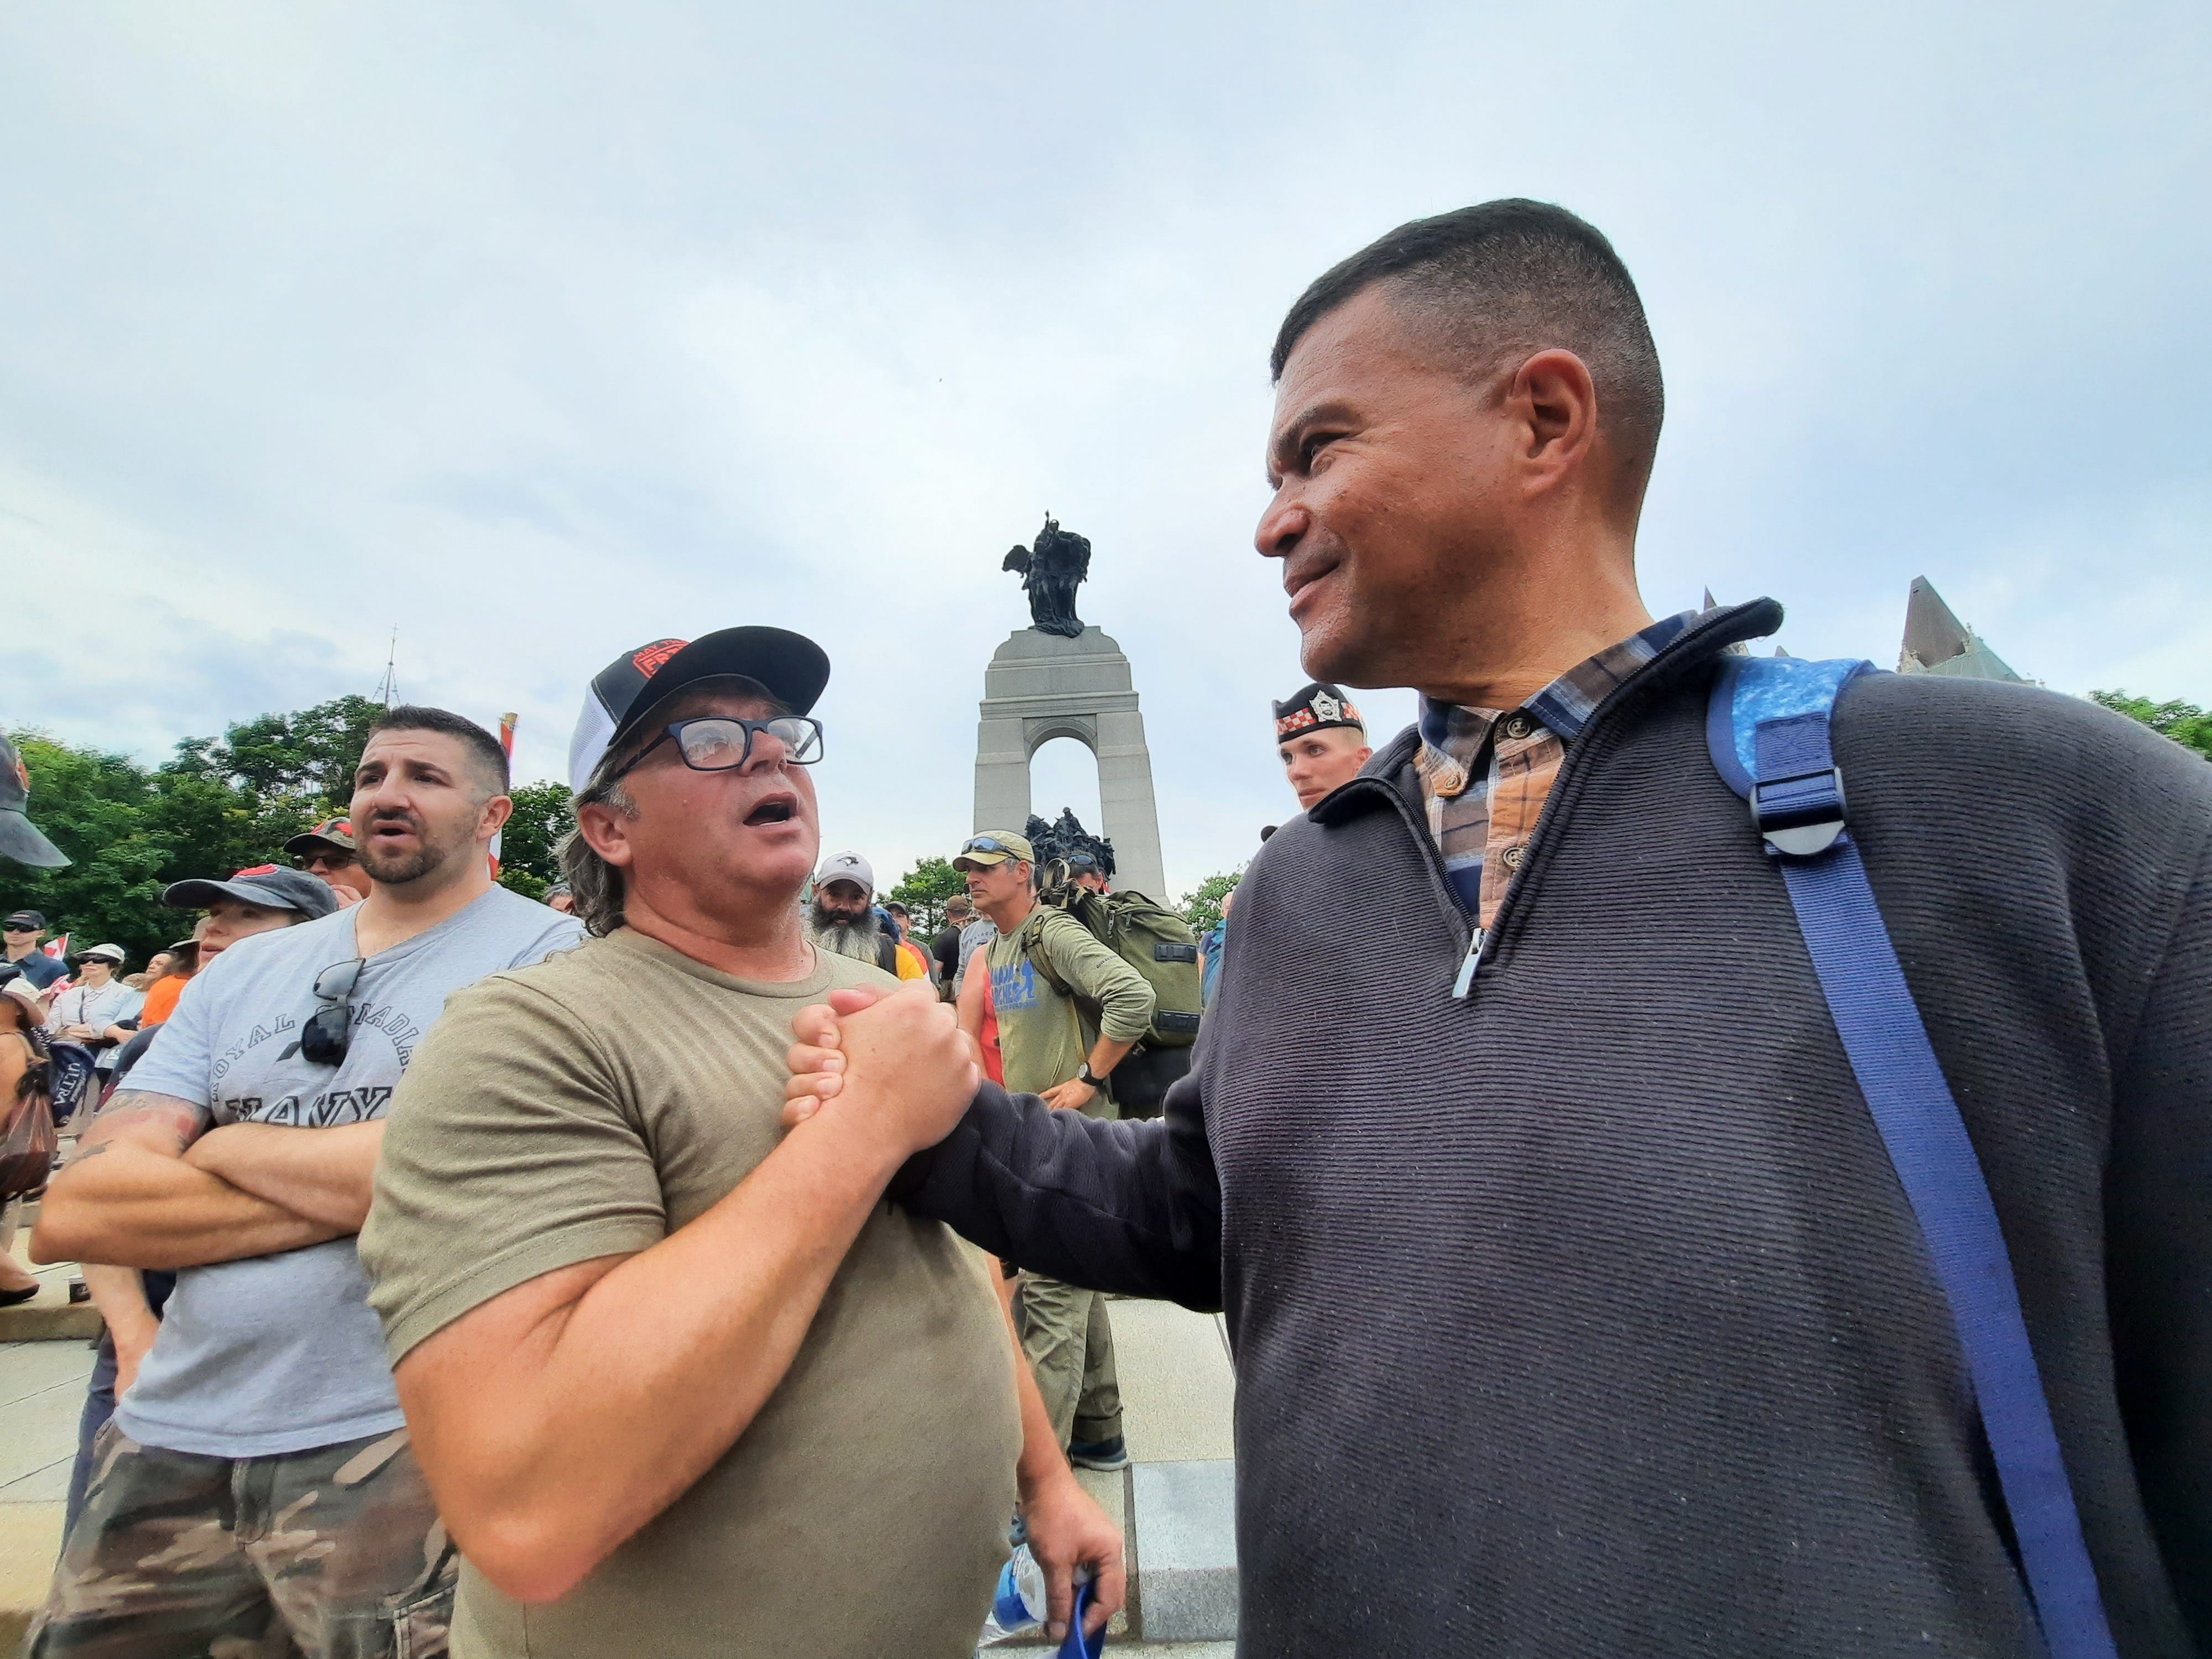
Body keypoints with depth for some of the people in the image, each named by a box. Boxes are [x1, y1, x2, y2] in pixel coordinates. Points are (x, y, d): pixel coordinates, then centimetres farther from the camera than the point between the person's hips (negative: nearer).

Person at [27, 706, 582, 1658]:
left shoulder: (546, 954, -11)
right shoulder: (241, 972, 6)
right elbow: (70, 1215, -1)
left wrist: (222, 1146, -7)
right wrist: (353, 1189, -17)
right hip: (168, 1435, 6)